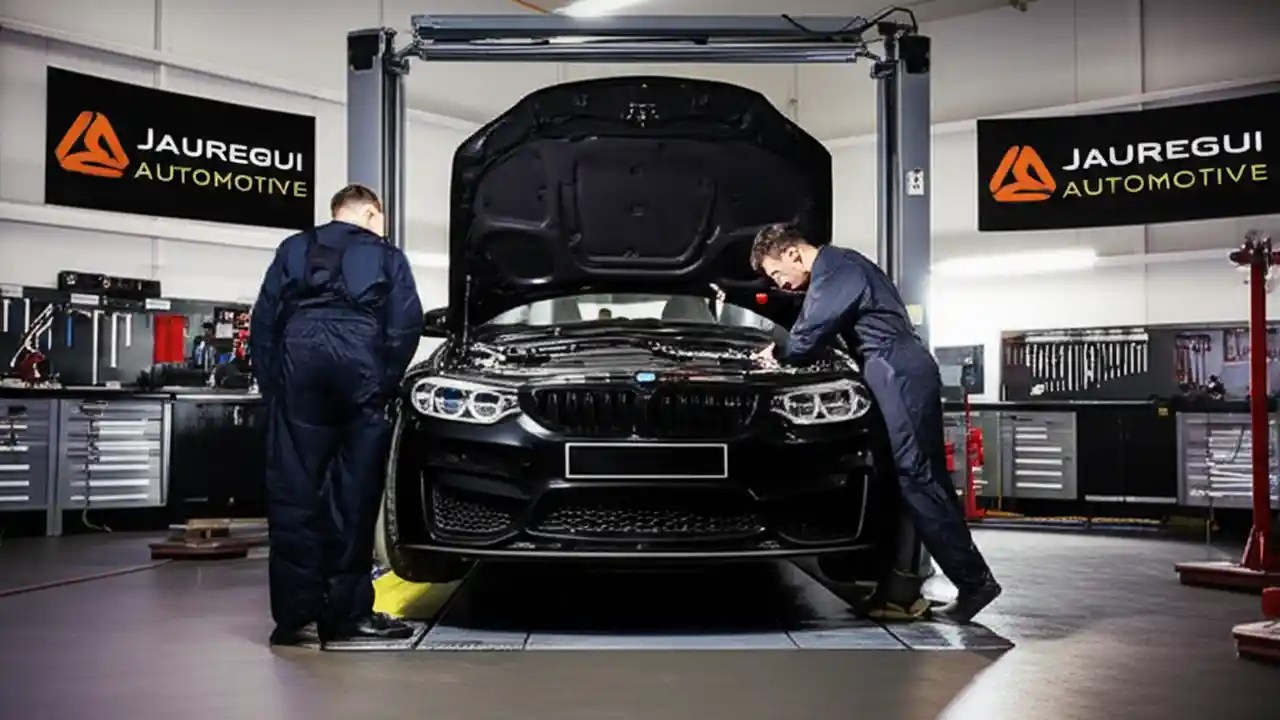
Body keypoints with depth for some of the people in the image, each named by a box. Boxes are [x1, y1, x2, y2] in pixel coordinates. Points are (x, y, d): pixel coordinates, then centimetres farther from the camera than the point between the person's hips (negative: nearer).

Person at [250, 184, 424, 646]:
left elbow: (263, 320, 18)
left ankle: (297, 615, 1)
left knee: (294, 490, 2)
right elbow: (407, 323, 8)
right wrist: (386, 385, 13)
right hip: (360, 361, -1)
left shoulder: (294, 249, 27)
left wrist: (271, 384, 17)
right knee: (354, 493, 2)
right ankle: (347, 612, 5)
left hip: (299, 353, 2)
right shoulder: (386, 256, 21)